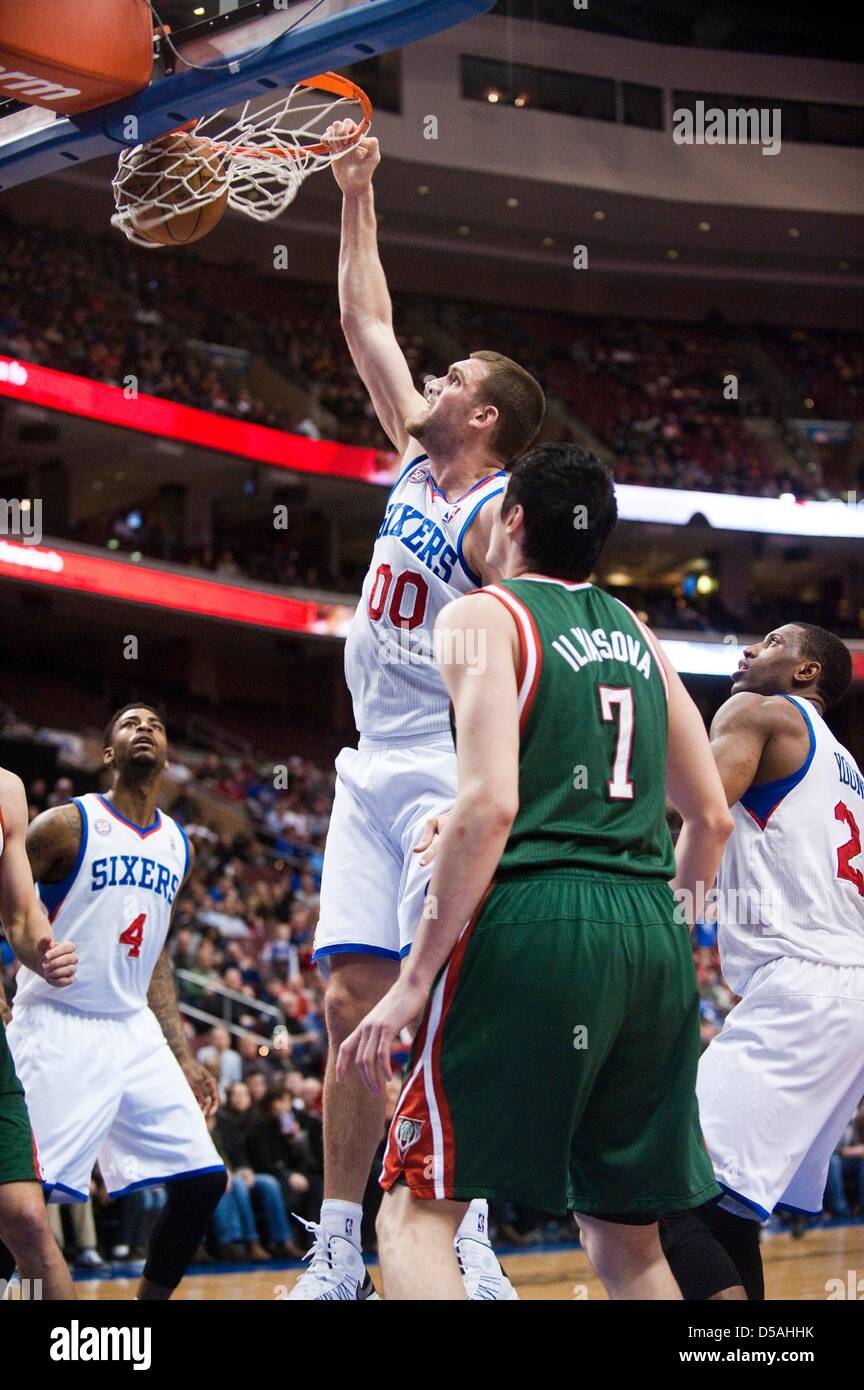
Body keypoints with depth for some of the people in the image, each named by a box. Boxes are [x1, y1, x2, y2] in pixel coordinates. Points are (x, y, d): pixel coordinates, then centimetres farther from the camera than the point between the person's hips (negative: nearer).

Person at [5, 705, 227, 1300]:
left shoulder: (176, 844, 13)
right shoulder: (69, 825, -7)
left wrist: (183, 1056, 19)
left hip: (135, 1032, 7)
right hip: (59, 1029, -7)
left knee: (203, 1179, 2)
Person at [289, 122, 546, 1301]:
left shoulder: (497, 516, -10)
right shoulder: (417, 462, 12)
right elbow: (367, 324, 21)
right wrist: (356, 197, 20)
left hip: (448, 773, -8)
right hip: (372, 770, 8)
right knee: (353, 1003, 3)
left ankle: (466, 1240, -11)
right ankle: (338, 1259, 5)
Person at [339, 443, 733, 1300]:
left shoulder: (485, 617, 0)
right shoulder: (637, 635, 20)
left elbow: (490, 804, -13)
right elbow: (711, 819, 19)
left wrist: (414, 980, -12)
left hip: (535, 918, -6)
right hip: (652, 939, 6)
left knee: (417, 1212, -1)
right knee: (625, 1238, 16)